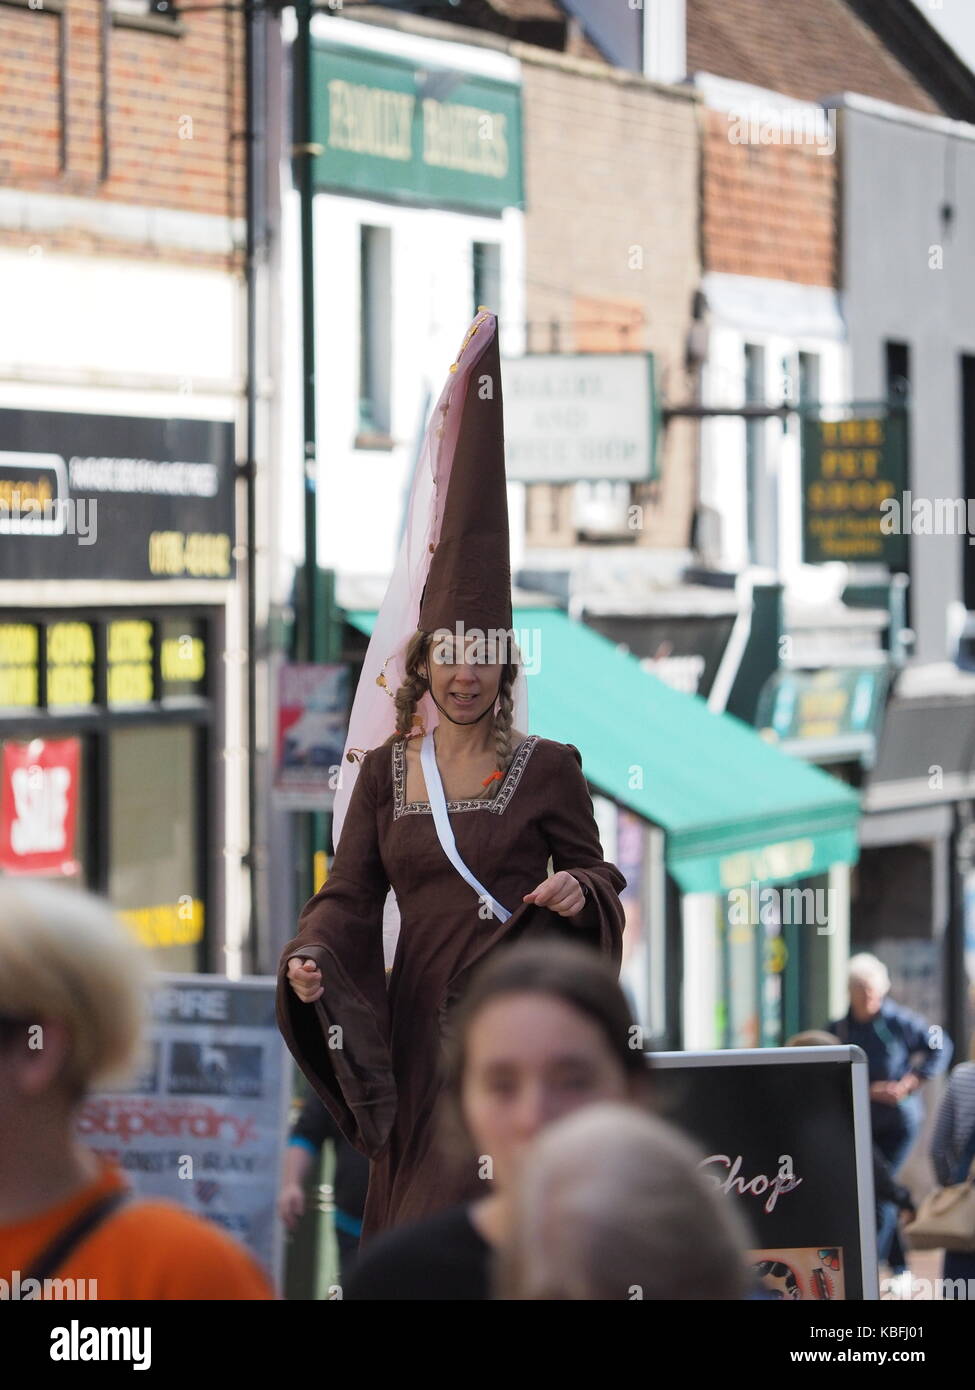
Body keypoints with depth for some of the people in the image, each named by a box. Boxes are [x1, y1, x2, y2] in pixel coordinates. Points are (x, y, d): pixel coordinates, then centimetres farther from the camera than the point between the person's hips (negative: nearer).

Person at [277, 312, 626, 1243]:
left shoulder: (545, 769, 3)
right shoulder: (384, 771, 10)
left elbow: (597, 873, 8)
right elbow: (350, 894, 7)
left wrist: (580, 891, -16)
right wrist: (312, 957, -13)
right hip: (421, 1010, 3)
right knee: (416, 1212, 4)